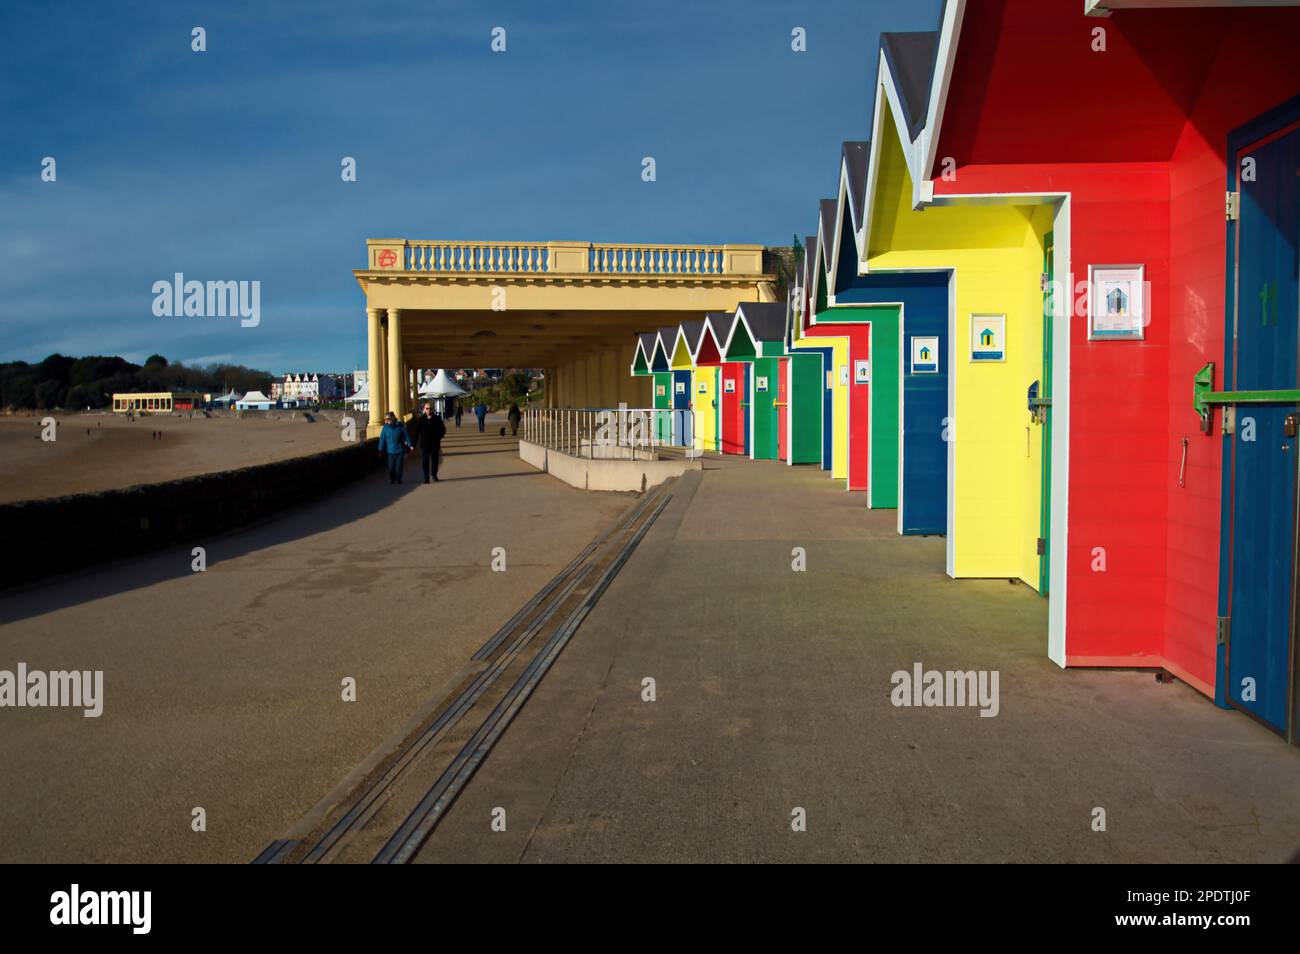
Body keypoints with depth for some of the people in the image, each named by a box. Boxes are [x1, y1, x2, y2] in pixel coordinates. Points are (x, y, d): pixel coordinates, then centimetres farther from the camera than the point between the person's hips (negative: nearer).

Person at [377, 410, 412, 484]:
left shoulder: (400, 426, -5)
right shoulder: (385, 427, -2)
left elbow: (406, 436, 2)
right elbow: (382, 439, 1)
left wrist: (410, 445, 0)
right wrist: (381, 450, 0)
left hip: (400, 451, -1)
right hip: (390, 451, 1)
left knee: (398, 466, 1)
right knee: (391, 467, 0)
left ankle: (398, 479, 19)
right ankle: (391, 479, 18)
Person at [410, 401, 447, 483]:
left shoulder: (437, 418, -1)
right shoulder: (420, 419, -3)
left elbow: (443, 430, 7)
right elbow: (416, 432, -2)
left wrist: (438, 437, -8)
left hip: (435, 444, 1)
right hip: (424, 444, -1)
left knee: (435, 459, 13)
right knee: (425, 460, -3)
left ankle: (434, 475, 30)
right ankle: (426, 477, 2)